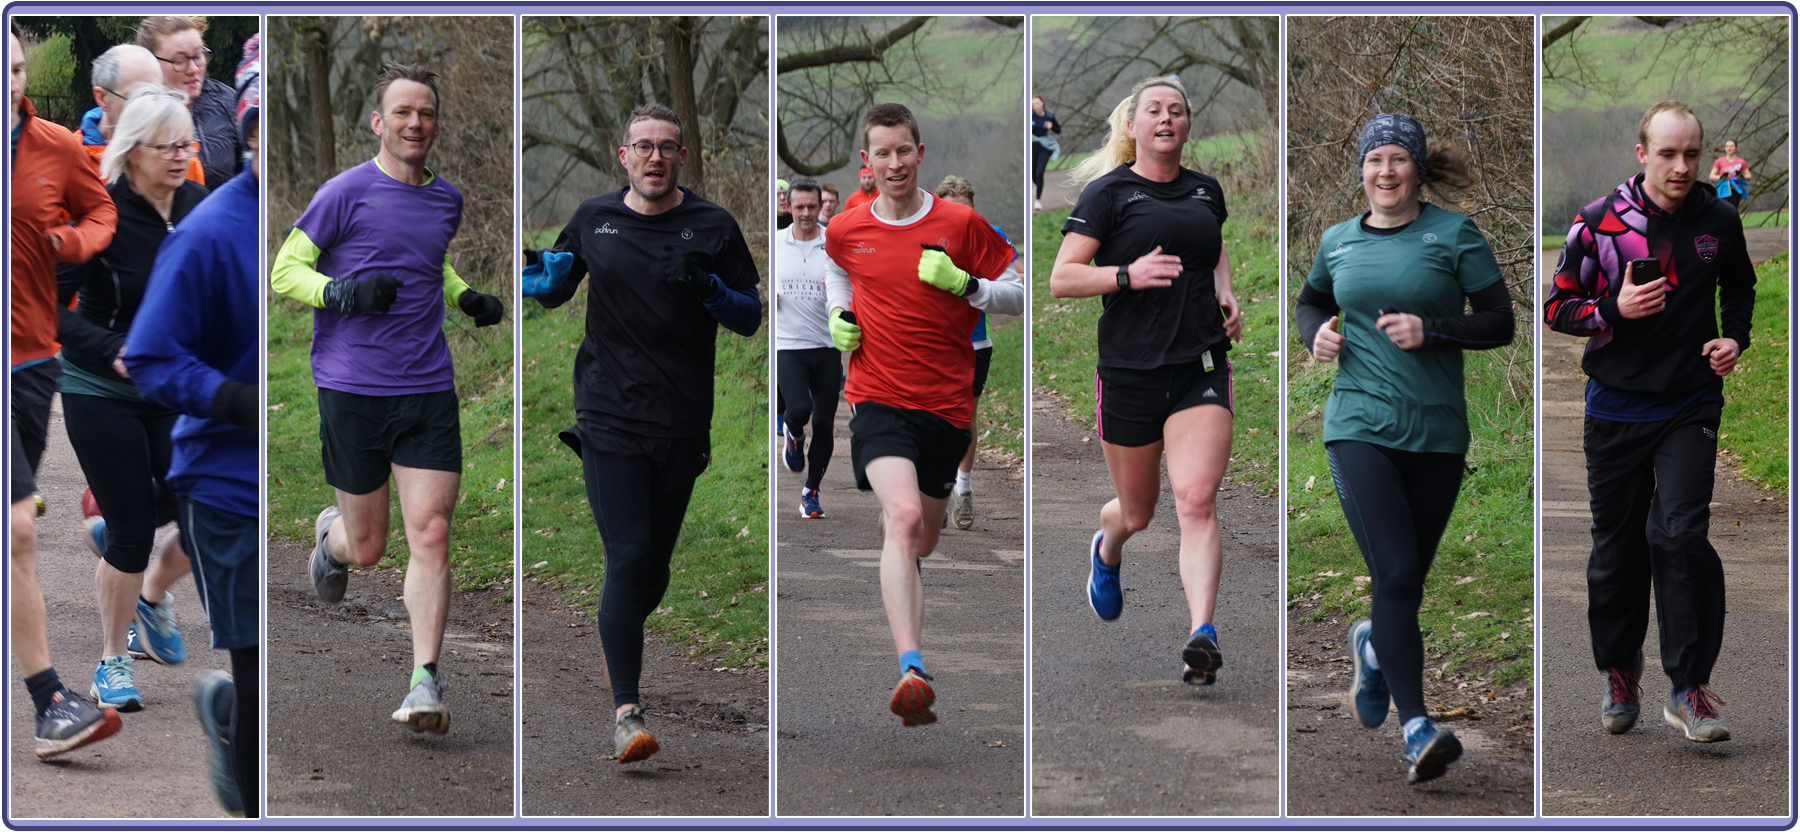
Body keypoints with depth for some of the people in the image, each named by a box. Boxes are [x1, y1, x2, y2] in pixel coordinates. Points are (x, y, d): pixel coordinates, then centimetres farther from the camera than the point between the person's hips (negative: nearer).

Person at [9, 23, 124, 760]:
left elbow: (100, 209, 17)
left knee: (15, 530, 14)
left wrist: (77, 241, -4)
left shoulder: (56, 148, 3)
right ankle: (48, 702, -13)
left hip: (32, 359, 5)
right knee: (18, 529, -15)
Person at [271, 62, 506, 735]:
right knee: (368, 546, 6)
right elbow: (284, 272, -3)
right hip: (351, 388, -3)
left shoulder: (446, 199, 12)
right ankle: (331, 534, 44)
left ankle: (426, 682, -5)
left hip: (428, 389, 3)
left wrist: (466, 298, 13)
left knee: (430, 535, -8)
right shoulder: (347, 192, -5)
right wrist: (343, 292, -21)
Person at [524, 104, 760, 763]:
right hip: (610, 418, -1)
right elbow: (553, 290, 20)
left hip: (682, 427, 1)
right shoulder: (593, 220, 7)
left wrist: (708, 289, -15)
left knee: (655, 565, 10)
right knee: (628, 556, -13)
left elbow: (750, 319, 5)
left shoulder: (713, 227, 3)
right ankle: (626, 710, -12)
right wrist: (534, 271, -4)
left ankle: (620, 633, 44)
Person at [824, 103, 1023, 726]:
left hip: (947, 405, 2)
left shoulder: (961, 225, -2)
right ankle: (912, 671, -36)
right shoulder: (846, 232, 3)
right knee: (903, 517, -26)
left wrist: (965, 284, -14)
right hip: (878, 399, -2)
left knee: (920, 542, 14)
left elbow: (1020, 295, 4)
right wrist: (839, 317, 7)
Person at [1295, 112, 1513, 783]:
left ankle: (1373, 644, 46)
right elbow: (1311, 300, 27)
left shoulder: (1454, 234, 0)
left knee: (1408, 579, 11)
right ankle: (1417, 728, -18)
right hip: (1359, 427, 0)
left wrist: (1431, 330, -17)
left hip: (1437, 432, 0)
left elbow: (1499, 323, -2)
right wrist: (1318, 331, 5)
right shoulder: (1338, 241, 9)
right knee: (1395, 573, -15)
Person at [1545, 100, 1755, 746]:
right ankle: (1620, 673, 29)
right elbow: (1557, 306, -1)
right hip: (1617, 408, 0)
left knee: (1680, 534, -15)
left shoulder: (1719, 220, 0)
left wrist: (1734, 337, 1)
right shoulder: (1599, 221, -6)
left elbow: (1740, 288, 20)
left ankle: (1688, 687, -10)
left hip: (1691, 407, 0)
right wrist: (1615, 311, -18)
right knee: (1617, 547, 9)